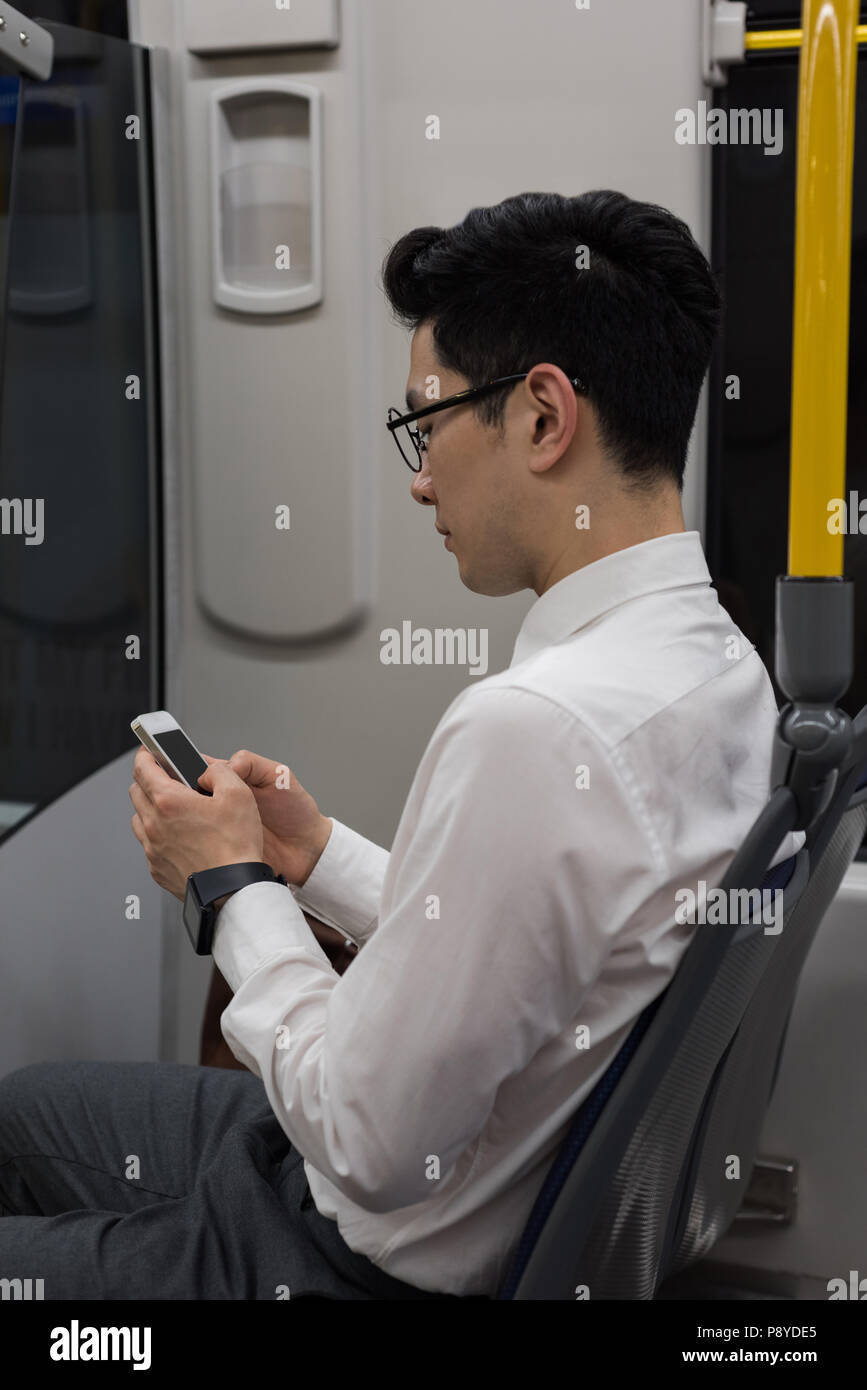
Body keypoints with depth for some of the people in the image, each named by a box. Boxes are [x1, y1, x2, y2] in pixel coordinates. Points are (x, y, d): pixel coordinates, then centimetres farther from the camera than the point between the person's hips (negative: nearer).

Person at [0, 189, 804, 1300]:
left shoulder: (529, 731, -33)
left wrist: (233, 888, -13)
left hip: (381, 1266, -9)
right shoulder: (721, 661, -2)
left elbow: (372, 1151, -26)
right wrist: (320, 855, 4)